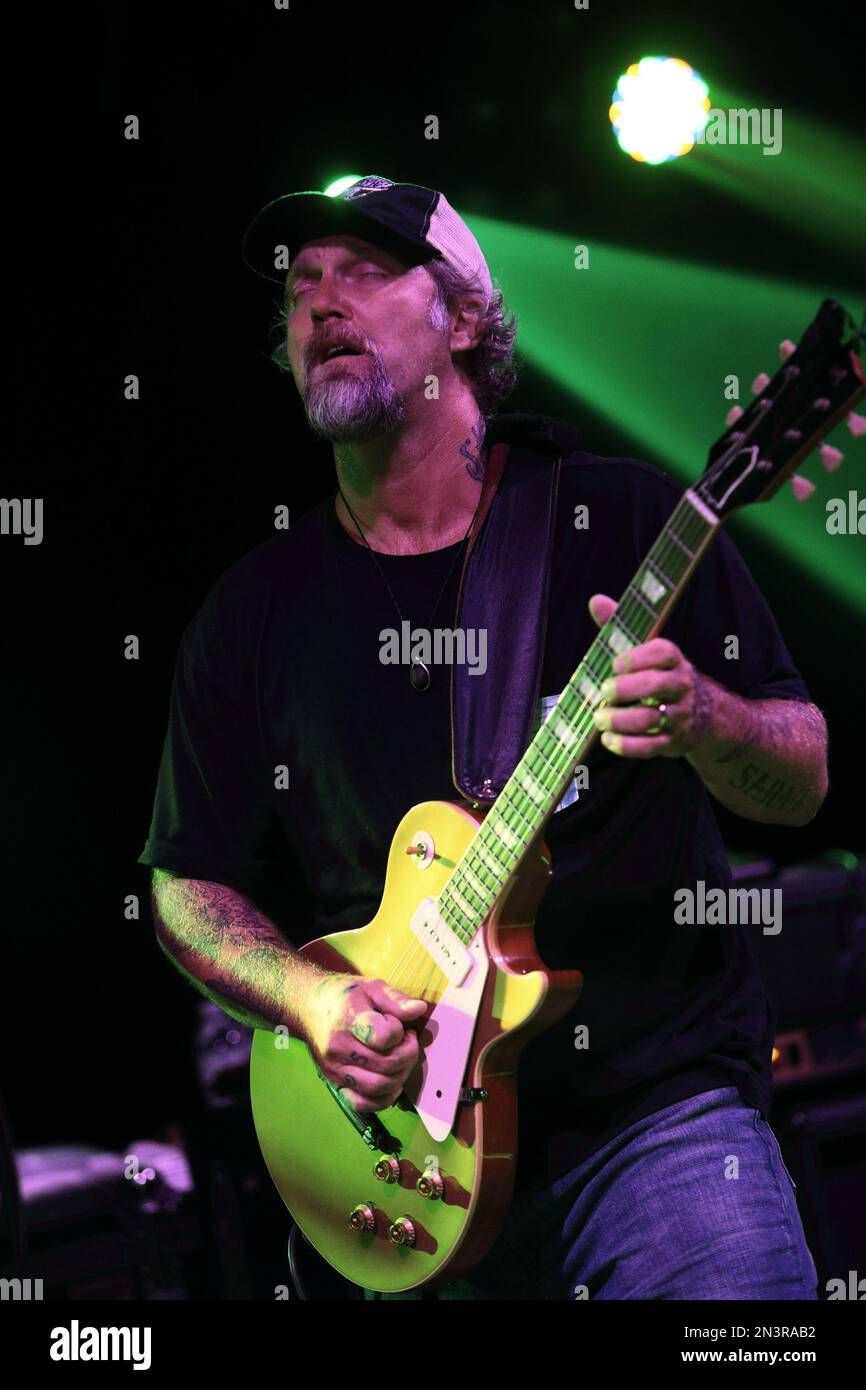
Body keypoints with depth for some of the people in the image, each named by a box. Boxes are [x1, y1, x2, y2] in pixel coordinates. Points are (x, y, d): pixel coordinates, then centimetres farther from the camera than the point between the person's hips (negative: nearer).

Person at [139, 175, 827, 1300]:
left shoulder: (626, 519, 0)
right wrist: (308, 999, -7)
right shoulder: (255, 610, 7)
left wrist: (701, 718, -21)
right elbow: (188, 881, 13)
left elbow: (803, 784, 1)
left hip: (657, 1102, -2)